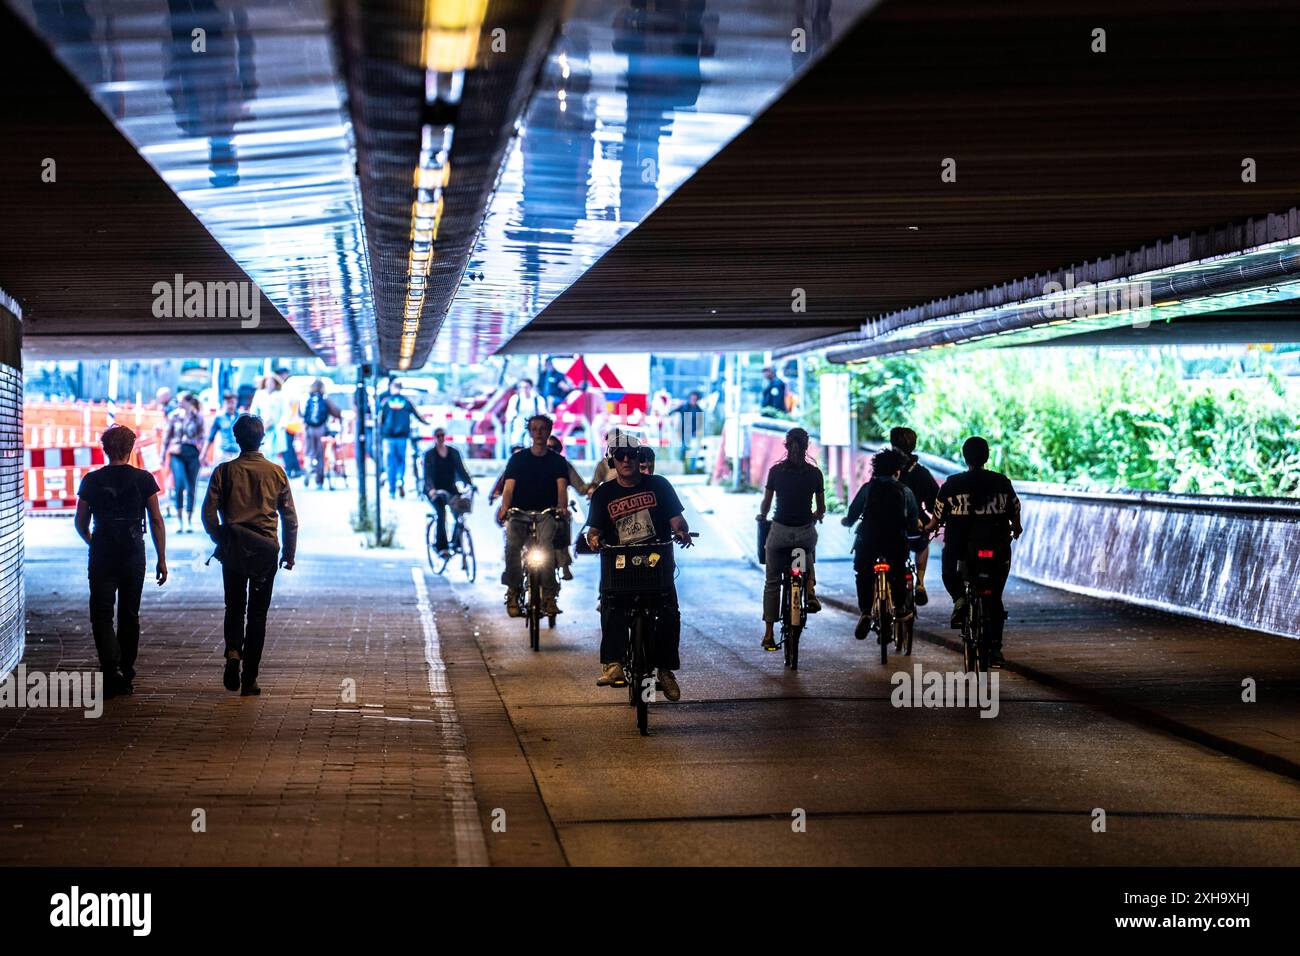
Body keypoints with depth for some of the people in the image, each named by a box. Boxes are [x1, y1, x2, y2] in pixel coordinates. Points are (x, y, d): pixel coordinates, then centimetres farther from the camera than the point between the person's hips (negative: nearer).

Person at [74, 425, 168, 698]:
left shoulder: (92, 480, -1)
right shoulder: (143, 479, -2)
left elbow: (80, 522, 4)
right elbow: (156, 521, -4)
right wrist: (161, 560, 1)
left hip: (102, 555, -1)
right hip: (134, 557, 1)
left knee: (102, 615, 2)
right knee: (129, 616, 12)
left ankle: (111, 670, -19)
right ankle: (126, 677, 16)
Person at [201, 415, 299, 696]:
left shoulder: (224, 471, -3)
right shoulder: (276, 472, 0)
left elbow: (209, 512, -6)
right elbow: (289, 517, 2)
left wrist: (220, 540, 10)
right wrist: (289, 552, 12)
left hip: (233, 550, 0)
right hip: (265, 552, 0)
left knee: (234, 607, 17)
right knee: (257, 613, 6)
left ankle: (233, 651, -10)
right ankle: (249, 681, 4)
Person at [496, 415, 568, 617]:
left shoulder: (557, 461, 10)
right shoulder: (518, 458, 11)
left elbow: (562, 487, -5)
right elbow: (509, 487, -1)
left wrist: (562, 507, -27)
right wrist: (504, 507, -21)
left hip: (546, 514, -1)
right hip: (519, 513, 1)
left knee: (545, 546, -27)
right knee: (512, 546, -24)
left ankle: (549, 595, -21)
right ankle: (513, 592, -9)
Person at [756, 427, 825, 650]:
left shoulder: (775, 470, -4)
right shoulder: (814, 473, -2)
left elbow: (765, 504, 3)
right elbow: (821, 510, 5)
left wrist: (761, 516, 25)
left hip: (780, 531, -1)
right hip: (806, 532, 1)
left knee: (772, 582, 12)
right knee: (808, 557, 37)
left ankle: (769, 634, 11)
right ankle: (810, 590, 10)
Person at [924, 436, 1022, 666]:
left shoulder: (952, 484, -4)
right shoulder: (1002, 483, 1)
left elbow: (938, 517, 1)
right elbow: (1015, 512, 8)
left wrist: (929, 527, 24)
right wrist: (1016, 529, 31)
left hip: (961, 546, -2)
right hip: (997, 548, 2)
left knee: (949, 573, 29)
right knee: (994, 597, 15)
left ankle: (959, 598, -2)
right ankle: (994, 647, 9)